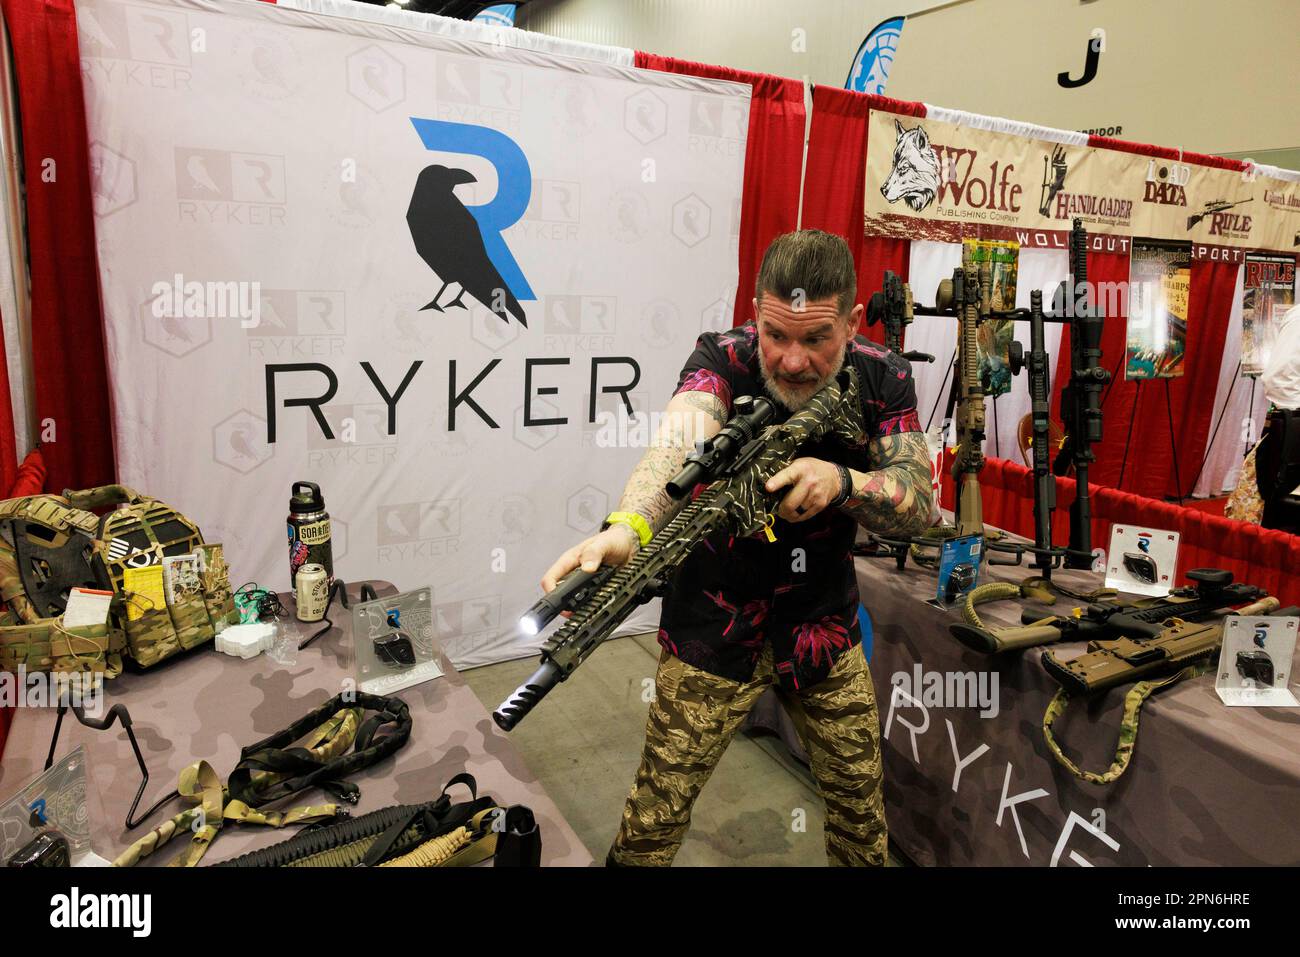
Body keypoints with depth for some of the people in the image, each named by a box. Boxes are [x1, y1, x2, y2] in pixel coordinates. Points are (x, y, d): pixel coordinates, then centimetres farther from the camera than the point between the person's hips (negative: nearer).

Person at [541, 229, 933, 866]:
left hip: (825, 627, 3)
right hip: (714, 627, -3)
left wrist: (841, 482, -33)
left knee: (860, 805, 18)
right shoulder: (725, 358, -18)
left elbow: (917, 505, -12)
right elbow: (681, 439, -39)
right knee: (655, 818, 5)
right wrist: (627, 527, -59)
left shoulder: (882, 378, -8)